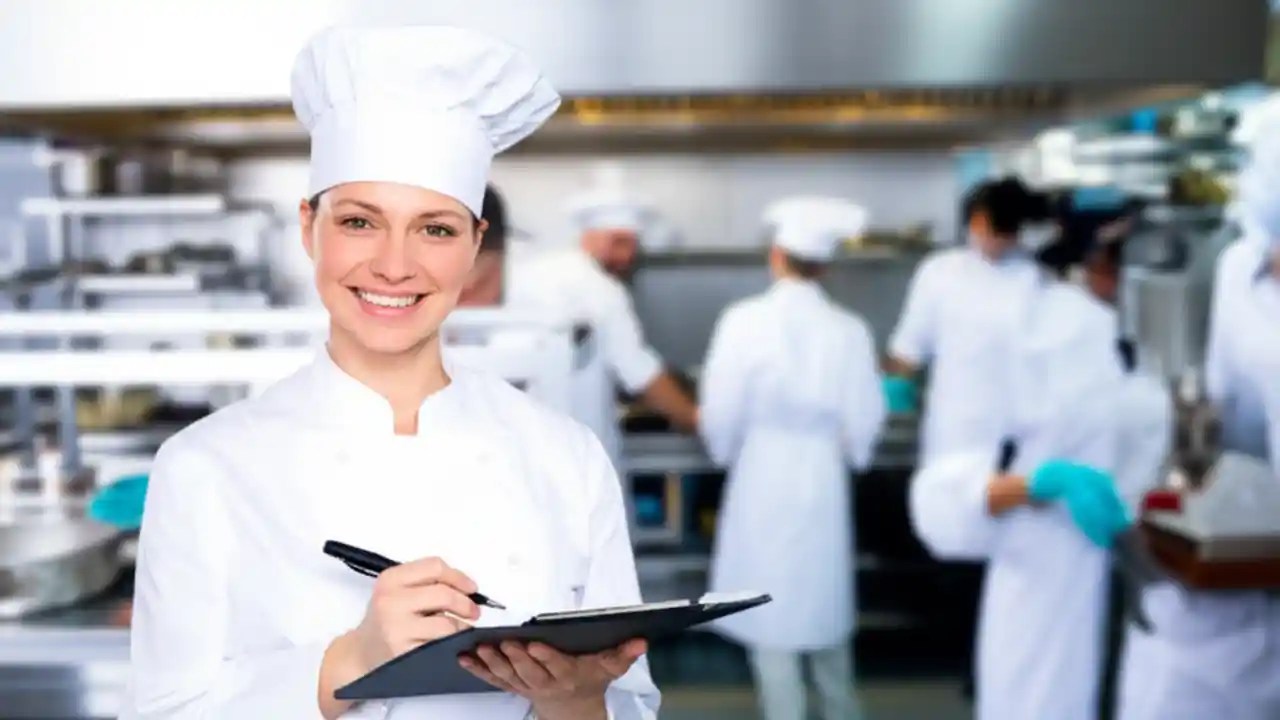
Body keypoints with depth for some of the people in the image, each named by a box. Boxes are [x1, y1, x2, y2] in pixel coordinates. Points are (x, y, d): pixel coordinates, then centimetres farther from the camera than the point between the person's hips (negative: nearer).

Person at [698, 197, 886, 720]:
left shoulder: (743, 320, -14)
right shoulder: (849, 329, -8)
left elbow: (721, 412, -12)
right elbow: (863, 422, -5)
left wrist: (727, 452, 9)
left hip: (762, 480, -3)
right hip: (824, 481, 3)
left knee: (772, 616, 7)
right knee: (825, 605, 21)